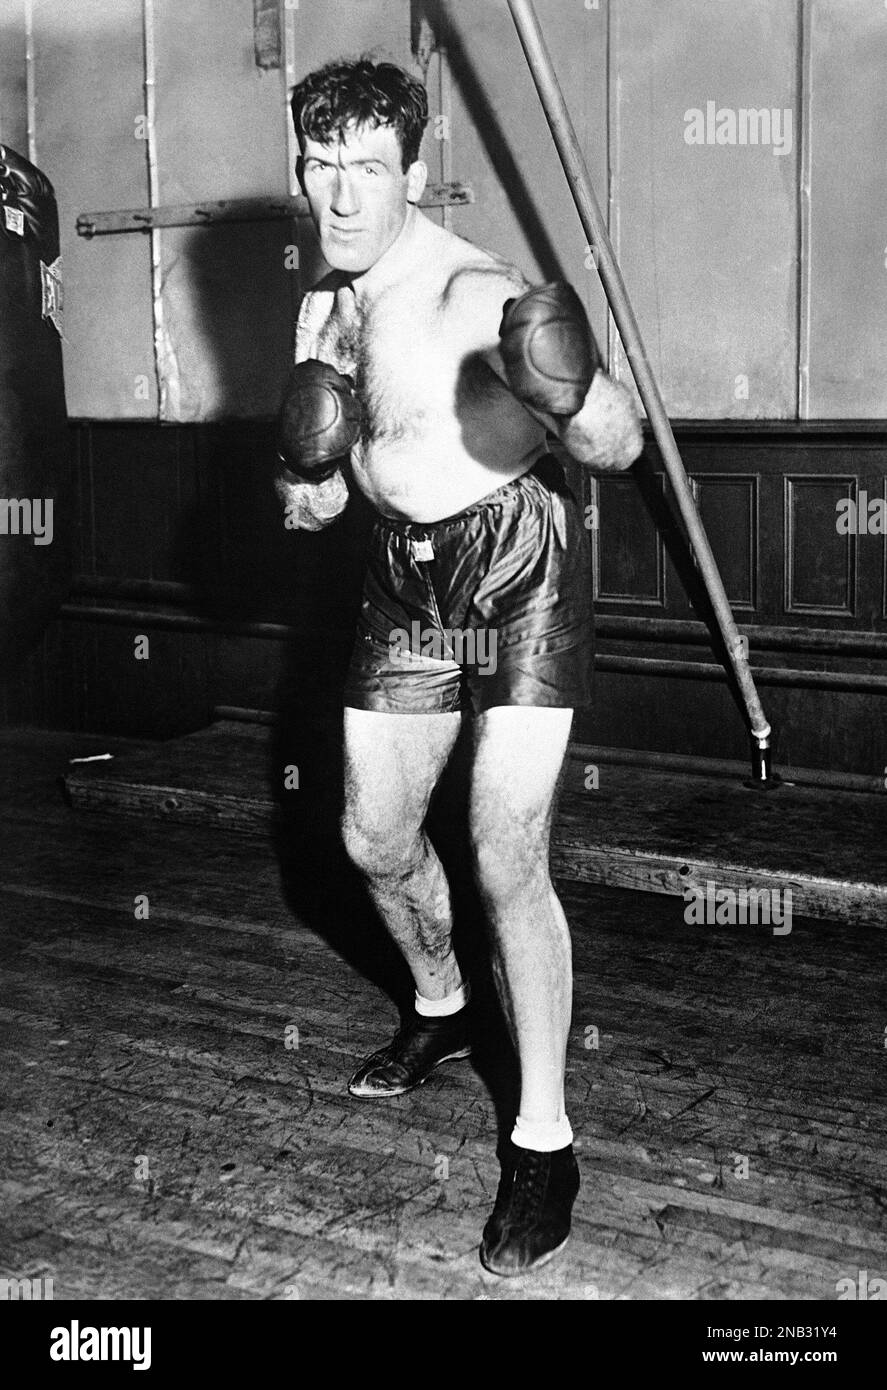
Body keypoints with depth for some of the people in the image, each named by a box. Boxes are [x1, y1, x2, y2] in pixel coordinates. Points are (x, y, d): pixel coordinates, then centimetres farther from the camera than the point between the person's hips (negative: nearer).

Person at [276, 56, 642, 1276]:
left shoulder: (475, 295, -19)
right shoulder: (323, 310, 4)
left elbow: (622, 448, -22)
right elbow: (323, 484, 14)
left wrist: (574, 406, -44)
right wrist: (309, 486, -9)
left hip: (519, 569, -7)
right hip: (407, 579, 7)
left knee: (505, 863, -13)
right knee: (374, 840, 14)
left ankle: (545, 1141, 3)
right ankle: (442, 1010, 44)